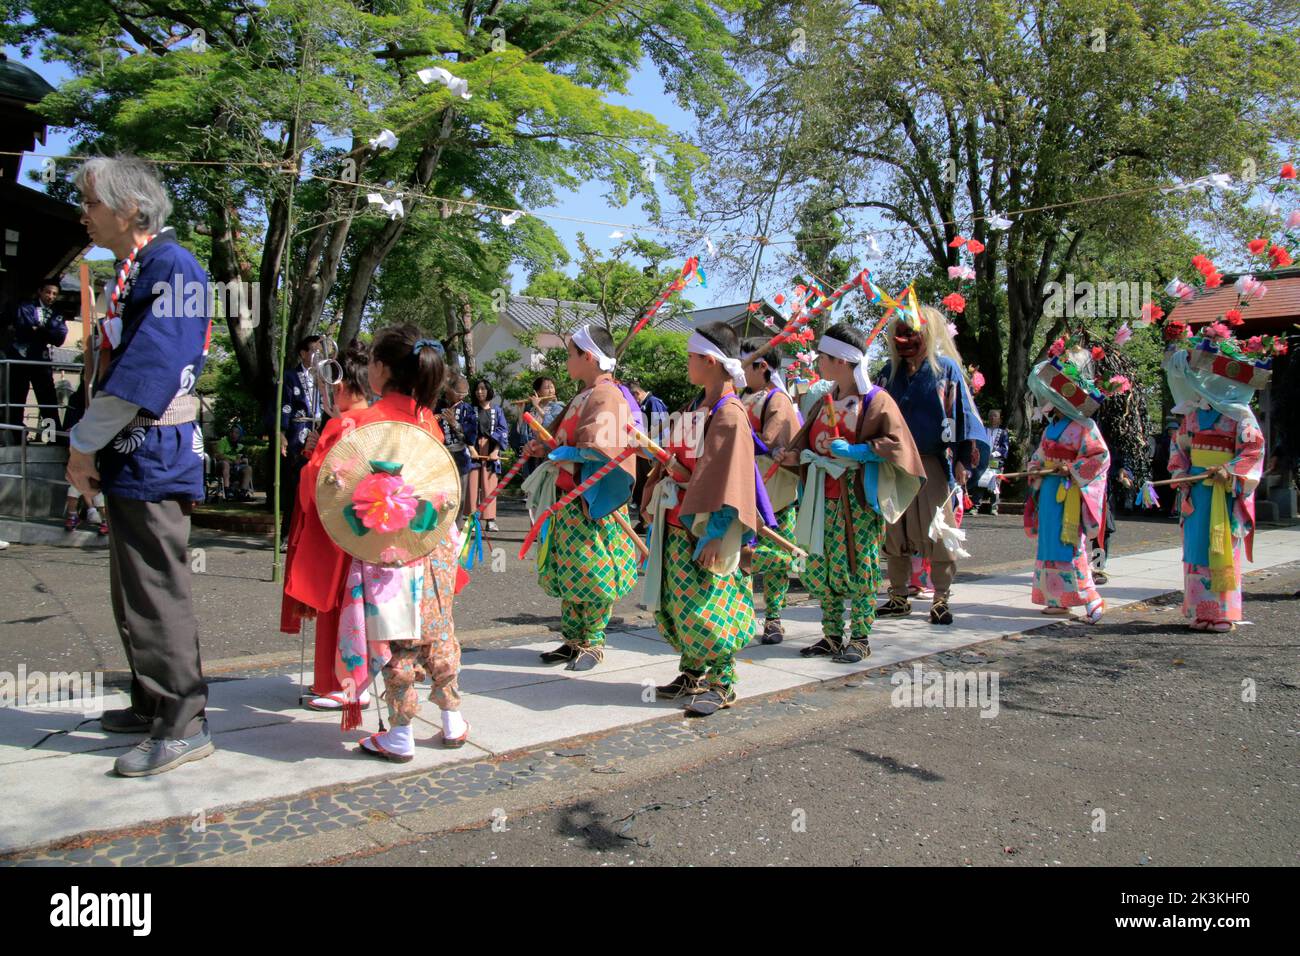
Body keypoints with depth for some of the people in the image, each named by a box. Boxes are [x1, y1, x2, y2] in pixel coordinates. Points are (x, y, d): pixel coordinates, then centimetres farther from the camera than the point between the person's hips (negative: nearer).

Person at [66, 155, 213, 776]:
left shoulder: (170, 266, -14)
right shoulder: (134, 270, 17)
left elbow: (148, 369, -22)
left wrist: (84, 443, -14)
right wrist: (90, 446, 12)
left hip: (154, 462, -10)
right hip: (132, 463, 10)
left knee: (156, 597, -5)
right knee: (133, 594, 18)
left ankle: (184, 725, 4)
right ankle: (152, 705, 31)